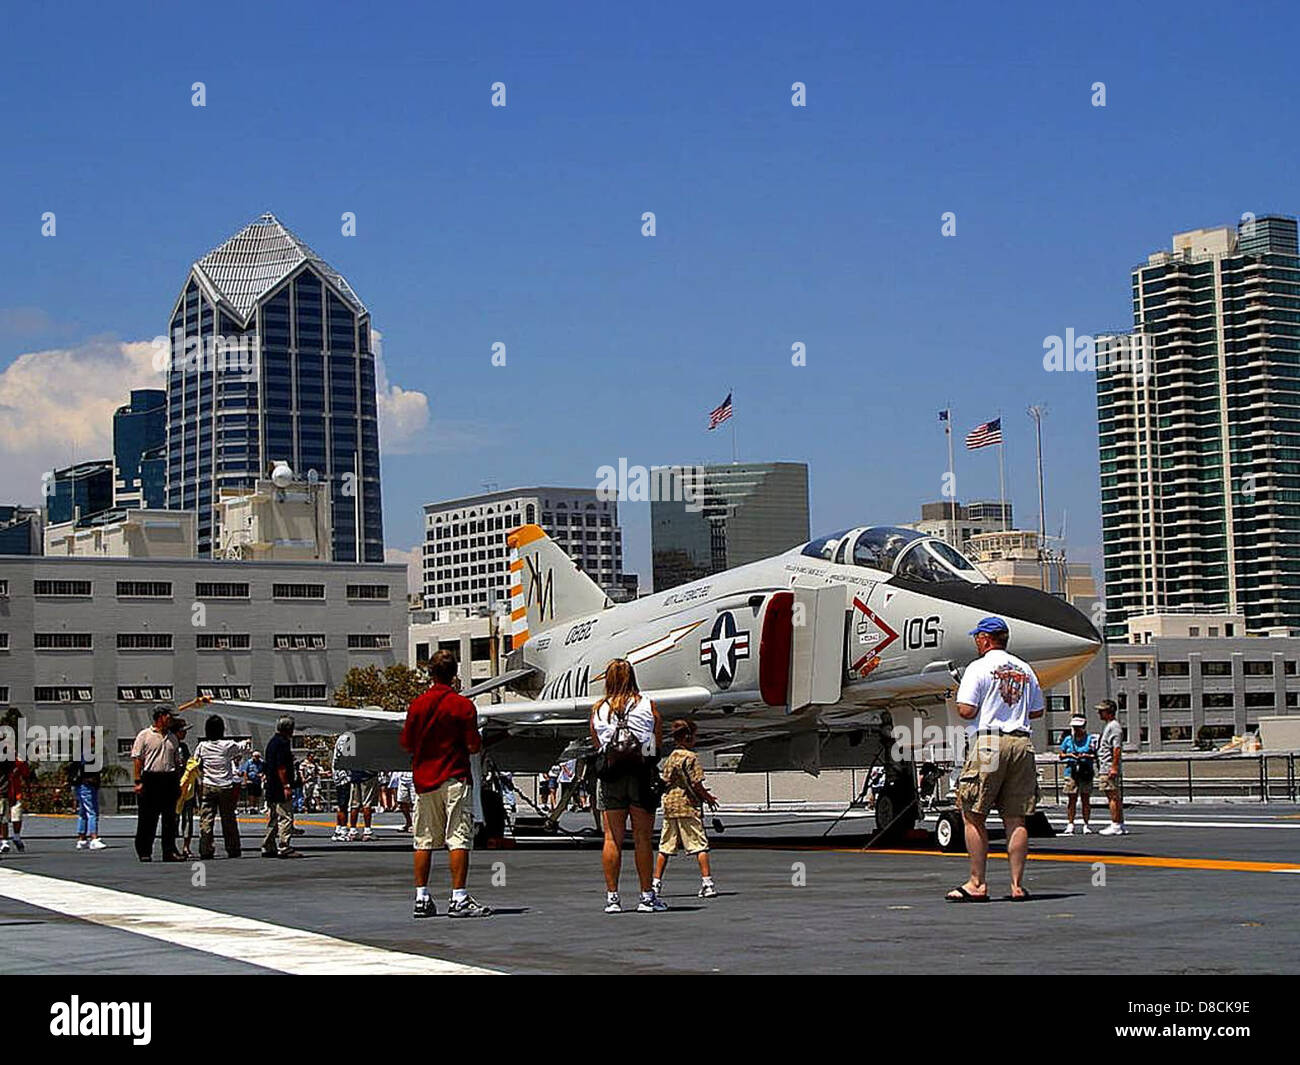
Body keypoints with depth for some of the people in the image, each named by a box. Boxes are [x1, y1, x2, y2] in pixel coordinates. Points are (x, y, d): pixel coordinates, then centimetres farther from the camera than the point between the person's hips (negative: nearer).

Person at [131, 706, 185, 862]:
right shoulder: (144, 735, 0)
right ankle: (144, 852, 6)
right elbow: (137, 759, -4)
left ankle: (169, 851, 7)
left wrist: (178, 782, 14)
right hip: (150, 779, -5)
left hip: (169, 779, 5)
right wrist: (138, 781, -11)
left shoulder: (172, 737, 16)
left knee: (170, 819, 4)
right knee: (147, 819, -1)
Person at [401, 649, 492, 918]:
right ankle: (459, 899, -11)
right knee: (458, 838, -5)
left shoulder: (417, 704, 3)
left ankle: (422, 899, 11)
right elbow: (474, 746, -10)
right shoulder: (463, 705, -8)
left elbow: (407, 744, 7)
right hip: (455, 778, -4)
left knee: (424, 840, 9)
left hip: (423, 778, 4)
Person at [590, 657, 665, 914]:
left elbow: (597, 745, 10)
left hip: (609, 776, 1)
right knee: (642, 838, 3)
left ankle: (612, 897, 2)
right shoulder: (648, 706, 3)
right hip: (641, 773, -1)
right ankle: (647, 896, 5)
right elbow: (658, 742, 8)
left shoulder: (597, 709, 7)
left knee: (612, 838, 2)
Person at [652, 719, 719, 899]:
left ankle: (656, 883, 12)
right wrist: (708, 798, 3)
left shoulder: (669, 758, 13)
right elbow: (696, 783, -14)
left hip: (669, 807, 7)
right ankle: (707, 883, -11)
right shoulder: (691, 757, -9)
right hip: (688, 807, -6)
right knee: (700, 845, -5)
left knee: (665, 847, 11)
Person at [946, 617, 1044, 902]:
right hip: (1021, 744, 6)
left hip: (988, 742, -5)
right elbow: (1037, 712, 20)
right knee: (1015, 818, 6)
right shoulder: (1024, 670, 14)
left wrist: (957, 698, 9)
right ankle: (1017, 884, 4)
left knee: (973, 815, 1)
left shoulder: (978, 668, -4)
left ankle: (977, 884, -1)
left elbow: (967, 711, -12)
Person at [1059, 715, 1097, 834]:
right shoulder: (1068, 739, 10)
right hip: (1071, 771, 1)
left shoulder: (1090, 739, 5)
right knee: (1072, 799, -1)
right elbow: (1061, 755, 15)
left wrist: (1086, 756, -14)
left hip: (1086, 772, -1)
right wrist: (1069, 755, -4)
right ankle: (1070, 824, 2)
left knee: (1085, 799, 2)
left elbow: (1096, 755, 3)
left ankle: (1086, 825, 8)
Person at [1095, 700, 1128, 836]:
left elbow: (1117, 748, -19)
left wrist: (1114, 768, -24)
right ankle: (1121, 825, 15)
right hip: (1104, 769, 10)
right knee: (1116, 798, 12)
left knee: (1113, 797, -9)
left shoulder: (1114, 727, -11)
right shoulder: (1107, 726, 21)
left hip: (1110, 770, -10)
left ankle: (1115, 826, -10)